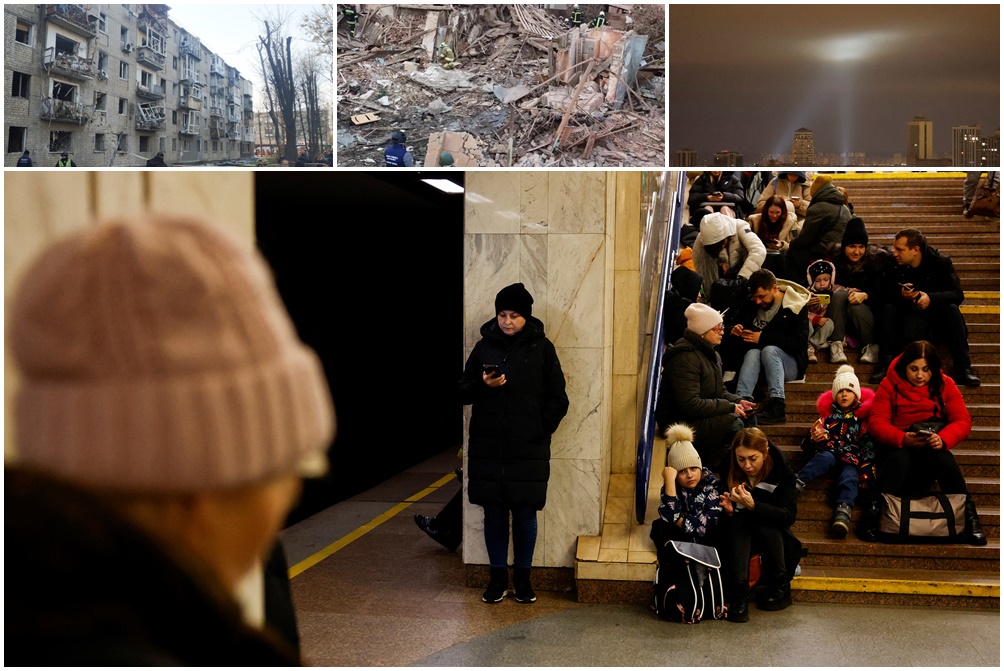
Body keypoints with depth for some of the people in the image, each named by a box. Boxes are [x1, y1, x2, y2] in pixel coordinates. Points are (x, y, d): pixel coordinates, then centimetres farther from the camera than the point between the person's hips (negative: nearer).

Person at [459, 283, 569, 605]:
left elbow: (558, 399, 4)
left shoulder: (541, 348, 2)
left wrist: (540, 430, -6)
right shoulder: (484, 346, 6)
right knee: (494, 513, 6)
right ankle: (498, 576, 19)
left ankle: (523, 577, 18)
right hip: (487, 448, 2)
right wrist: (483, 385, -12)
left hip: (529, 450, -2)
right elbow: (464, 392, 8)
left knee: (525, 513, 3)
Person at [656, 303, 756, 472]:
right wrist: (730, 407, -21)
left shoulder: (710, 354, 13)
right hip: (680, 422, -11)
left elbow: (720, 391, 20)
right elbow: (690, 404, -27)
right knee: (732, 424, -27)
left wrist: (737, 401, -2)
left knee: (748, 417, -1)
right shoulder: (685, 358, -21)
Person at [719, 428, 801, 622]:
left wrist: (753, 506, -40)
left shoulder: (782, 471, -16)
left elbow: (789, 515, -27)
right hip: (740, 535, 1)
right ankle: (738, 594, -42)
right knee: (738, 522, -32)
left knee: (764, 523, -34)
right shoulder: (730, 471, -10)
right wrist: (728, 510, -27)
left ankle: (780, 589, -19)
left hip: (773, 534, -1)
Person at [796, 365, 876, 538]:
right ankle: (796, 485, -53)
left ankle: (843, 512, -64)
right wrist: (814, 438, -8)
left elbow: (869, 448, 8)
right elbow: (807, 445, 17)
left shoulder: (863, 417, 14)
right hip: (829, 457, 2)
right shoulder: (828, 415, 18)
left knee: (849, 477, -36)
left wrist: (865, 473, -7)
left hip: (852, 461, -2)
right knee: (825, 457, -35)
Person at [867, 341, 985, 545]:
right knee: (900, 460, -37)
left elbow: (963, 421, -5)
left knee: (943, 458, -35)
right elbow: (877, 421, -9)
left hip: (933, 448, 1)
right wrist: (902, 438, -29)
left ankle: (968, 514, -29)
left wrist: (943, 439, -28)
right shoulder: (890, 384, 0)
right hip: (900, 447, -1)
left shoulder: (945, 385, 4)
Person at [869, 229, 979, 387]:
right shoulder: (895, 266, -7)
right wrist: (901, 295, -32)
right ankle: (884, 365, -27)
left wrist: (931, 298, -33)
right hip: (908, 319, 1)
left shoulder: (940, 262, -9)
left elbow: (958, 294, -15)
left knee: (951, 309, -29)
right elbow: (887, 295, -8)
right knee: (888, 309, -24)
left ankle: (963, 368, -29)